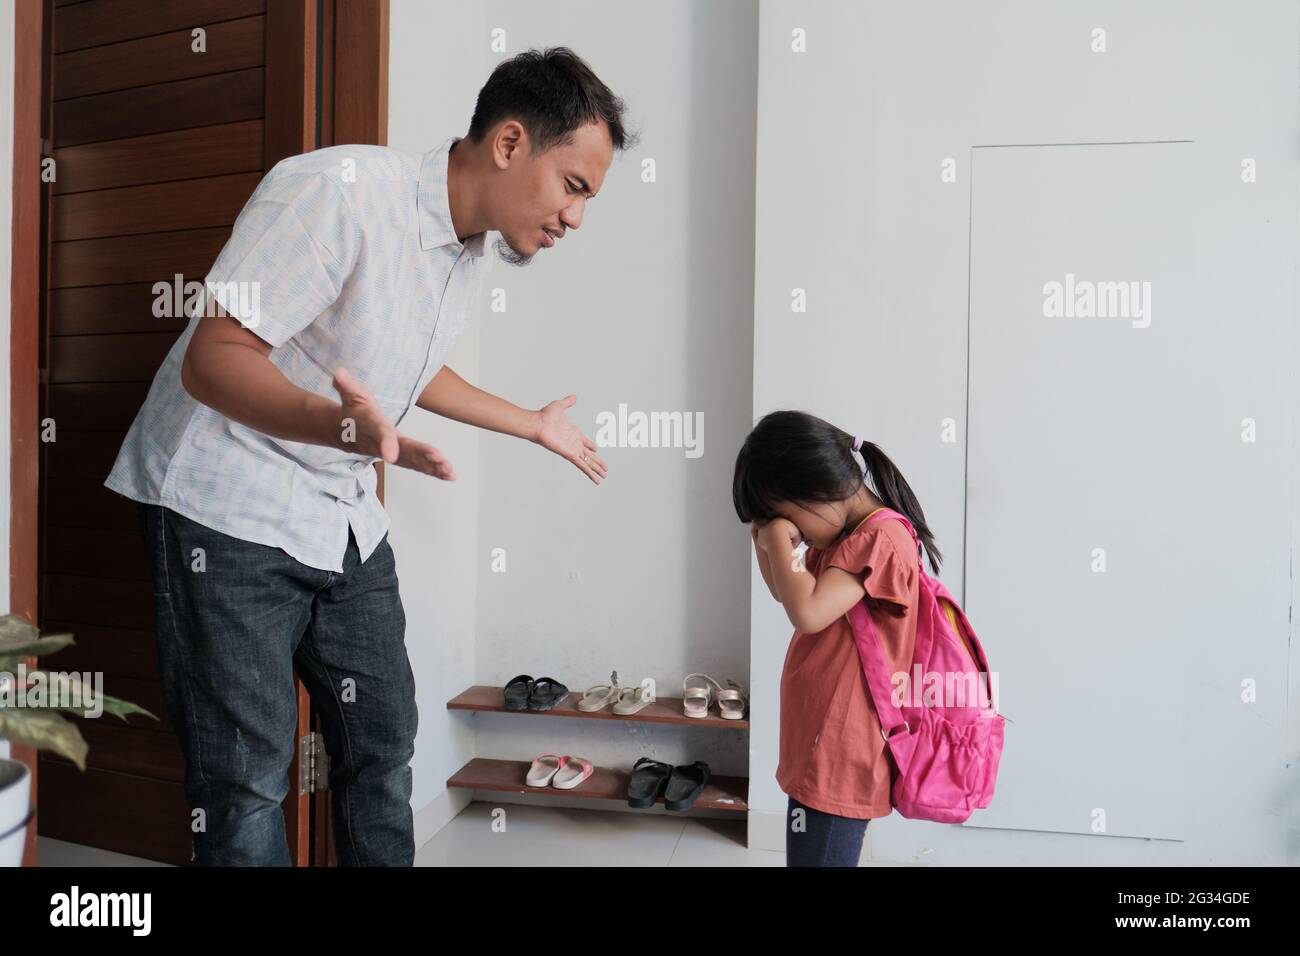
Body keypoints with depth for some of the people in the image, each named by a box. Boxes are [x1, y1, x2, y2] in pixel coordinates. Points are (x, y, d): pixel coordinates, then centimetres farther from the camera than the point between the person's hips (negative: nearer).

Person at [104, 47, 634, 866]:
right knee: (249, 774, -1)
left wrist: (536, 426, 26)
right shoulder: (341, 190, -22)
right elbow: (213, 358, -25)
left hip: (345, 517, 8)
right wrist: (341, 425, -44)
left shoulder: (480, 252, 5)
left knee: (385, 741, 13)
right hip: (231, 511, -7)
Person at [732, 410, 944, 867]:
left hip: (839, 762, -10)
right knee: (805, 853, 18)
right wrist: (765, 542, 3)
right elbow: (789, 593, 22)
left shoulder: (881, 537, -18)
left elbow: (807, 612, -29)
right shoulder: (844, 537, 11)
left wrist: (780, 536, -16)